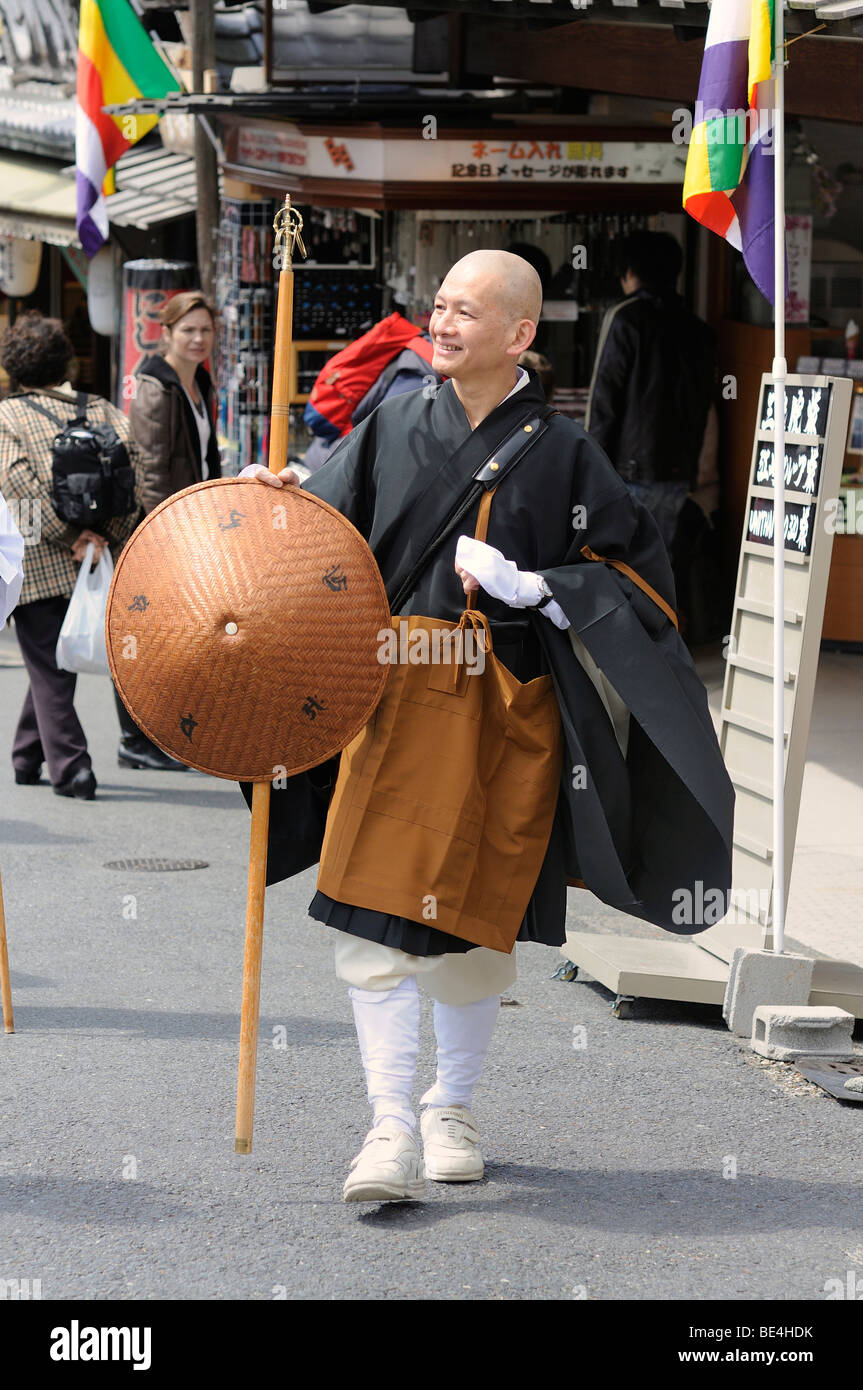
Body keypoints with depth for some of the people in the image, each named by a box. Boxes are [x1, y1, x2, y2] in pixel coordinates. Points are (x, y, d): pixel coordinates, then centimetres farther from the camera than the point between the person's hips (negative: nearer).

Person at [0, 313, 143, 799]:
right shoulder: (101, 410, 9)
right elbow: (133, 467, -6)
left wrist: (69, 537, -15)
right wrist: (107, 536, -7)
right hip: (89, 568, 4)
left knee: (50, 670, 2)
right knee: (57, 661, 19)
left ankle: (71, 767, -8)